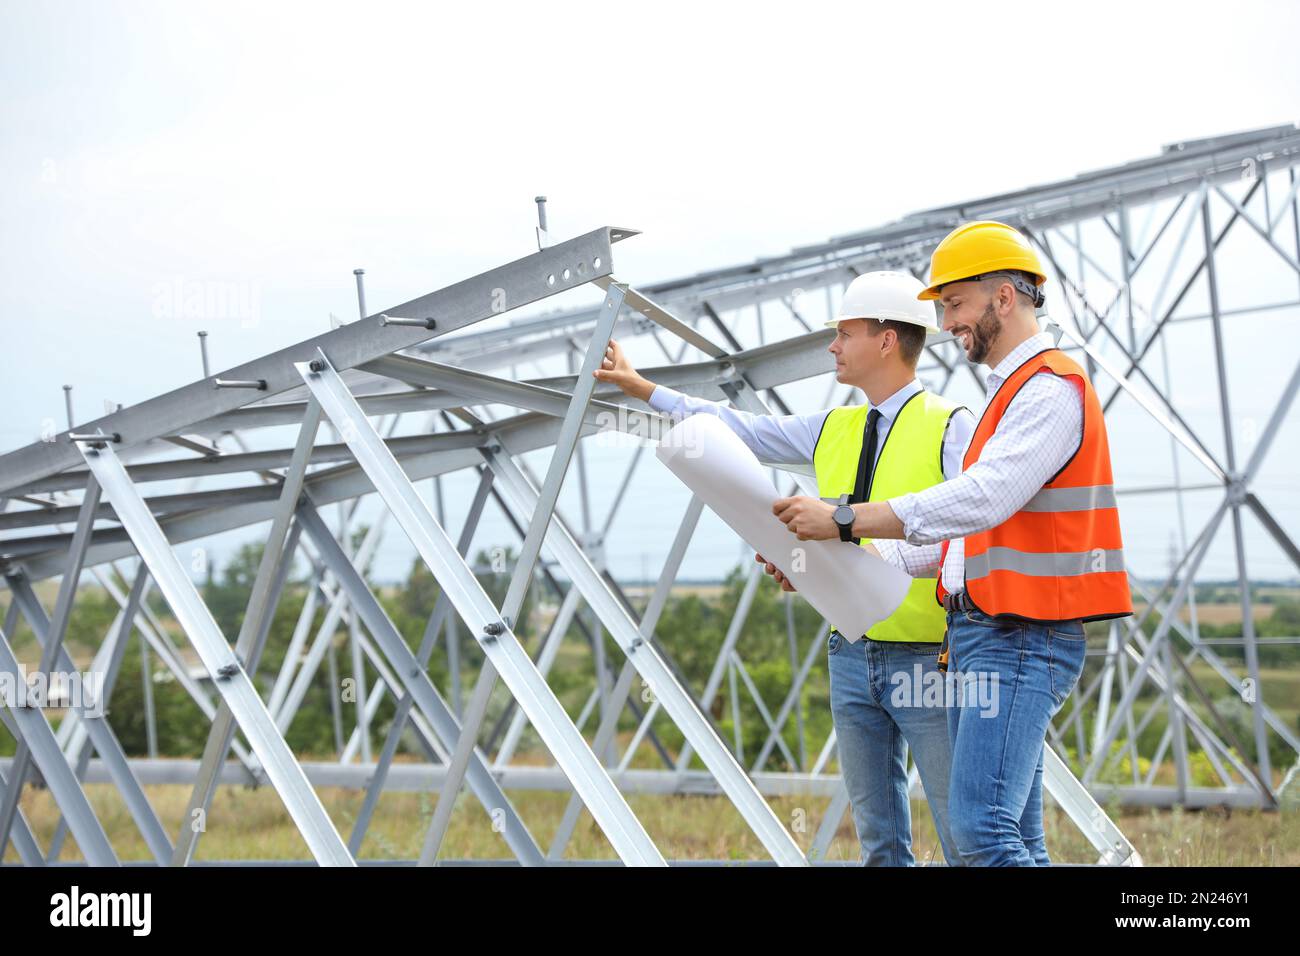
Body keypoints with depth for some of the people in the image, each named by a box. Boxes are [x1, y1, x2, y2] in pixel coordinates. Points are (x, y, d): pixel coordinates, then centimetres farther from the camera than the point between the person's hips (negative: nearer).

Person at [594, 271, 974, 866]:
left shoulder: (950, 427, -7)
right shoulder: (833, 431, 14)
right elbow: (741, 432, 22)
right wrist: (640, 387, 25)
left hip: (926, 661, -7)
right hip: (852, 656, 7)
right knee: (879, 841, 11)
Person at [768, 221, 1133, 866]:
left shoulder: (1051, 388, -10)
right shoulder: (1008, 396, 24)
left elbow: (980, 501, -23)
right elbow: (967, 536, 23)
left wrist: (844, 519, -22)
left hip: (1021, 638, -10)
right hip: (981, 637, 10)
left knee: (980, 825, -20)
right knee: (1014, 840, 8)